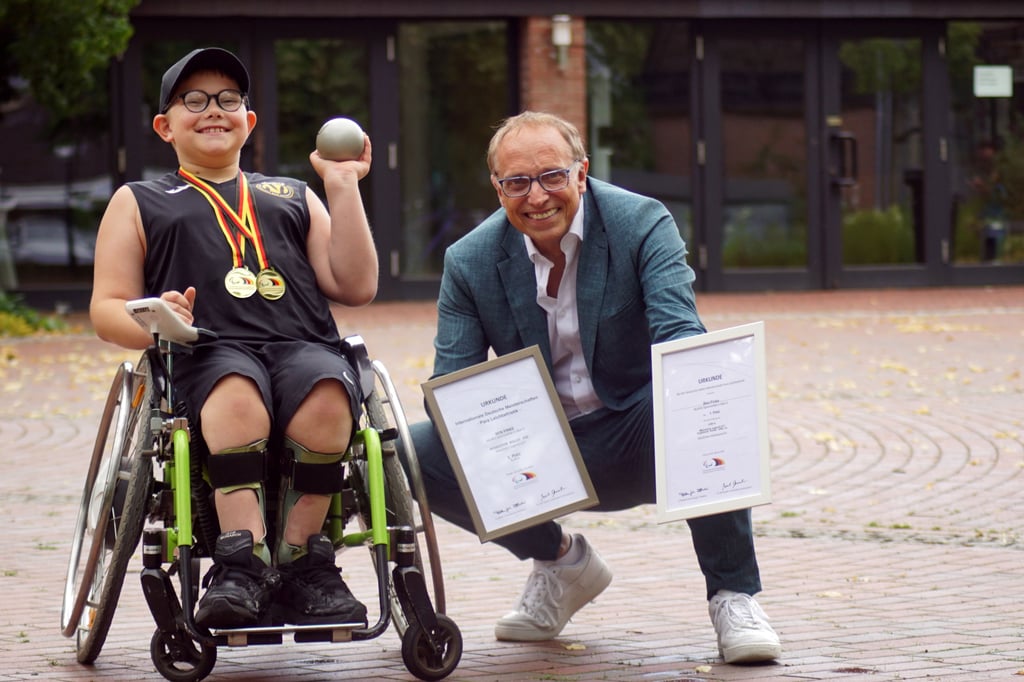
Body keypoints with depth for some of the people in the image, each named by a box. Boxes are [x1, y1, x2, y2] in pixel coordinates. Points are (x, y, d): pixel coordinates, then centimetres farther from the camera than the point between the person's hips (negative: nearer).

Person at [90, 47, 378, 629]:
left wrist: (344, 188, 16)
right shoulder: (139, 203, 27)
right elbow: (107, 308, 16)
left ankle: (298, 558, -29)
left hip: (303, 344, 2)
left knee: (326, 398, -36)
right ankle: (243, 559, -47)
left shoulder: (293, 197, 32)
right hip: (207, 354, -2)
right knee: (238, 396, -40)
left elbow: (356, 287, 21)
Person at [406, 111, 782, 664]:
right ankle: (560, 561, 7)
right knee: (412, 453, -18)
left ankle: (732, 594, -18)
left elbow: (681, 338, -23)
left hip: (634, 441, -3)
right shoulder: (469, 262, -5)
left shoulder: (643, 224, -12)